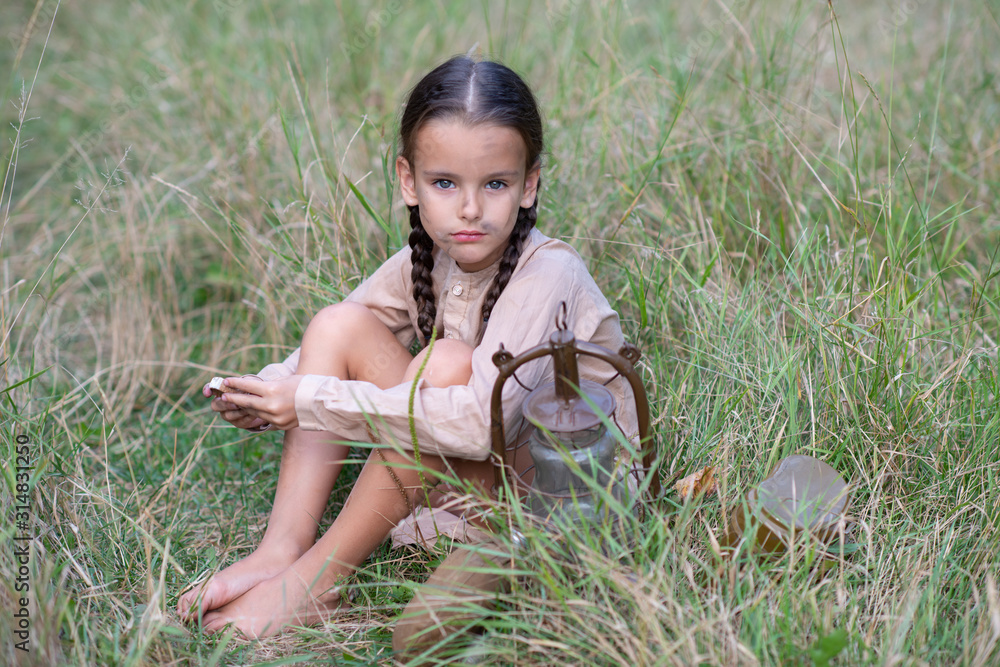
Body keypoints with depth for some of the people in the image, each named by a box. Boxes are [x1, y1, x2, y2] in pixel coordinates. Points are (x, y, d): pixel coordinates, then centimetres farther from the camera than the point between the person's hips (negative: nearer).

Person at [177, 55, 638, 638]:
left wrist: (313, 402, -32)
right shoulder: (427, 260, -4)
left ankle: (319, 577, -21)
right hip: (464, 468, 7)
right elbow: (336, 348, 6)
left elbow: (482, 422, -36)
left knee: (449, 362, -33)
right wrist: (269, 397, -17)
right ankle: (281, 551, -16)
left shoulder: (549, 275, -25)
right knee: (339, 323, -9)